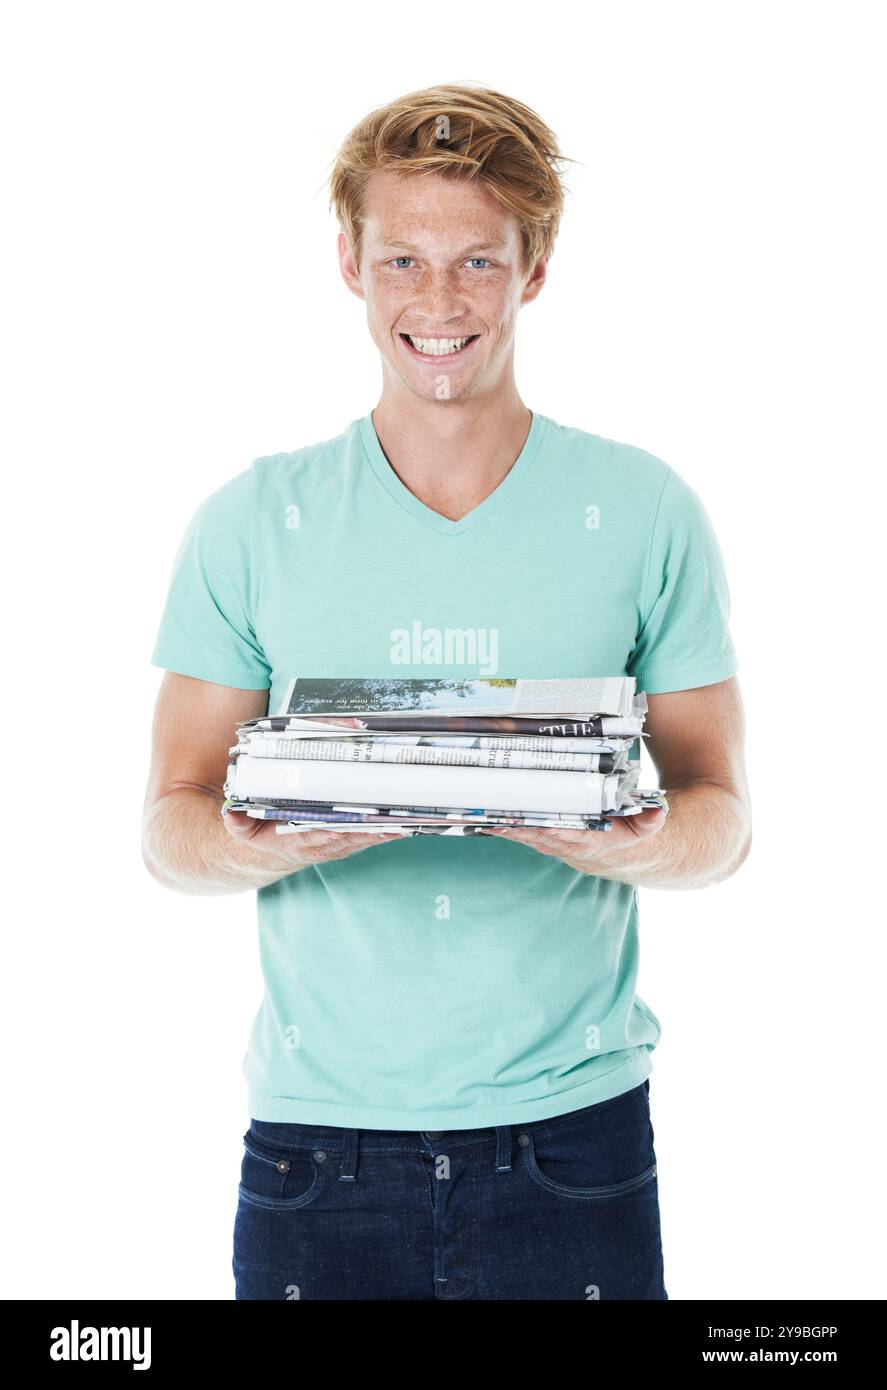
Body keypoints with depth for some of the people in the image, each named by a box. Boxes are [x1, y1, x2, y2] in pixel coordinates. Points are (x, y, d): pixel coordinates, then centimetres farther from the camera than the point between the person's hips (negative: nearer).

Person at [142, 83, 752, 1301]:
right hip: (318, 1127, 1)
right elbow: (171, 824, 3)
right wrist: (255, 845, -19)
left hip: (570, 1123, 0)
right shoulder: (250, 524, 2)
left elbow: (722, 811, 4)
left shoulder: (646, 514, 1)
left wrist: (652, 845, -19)